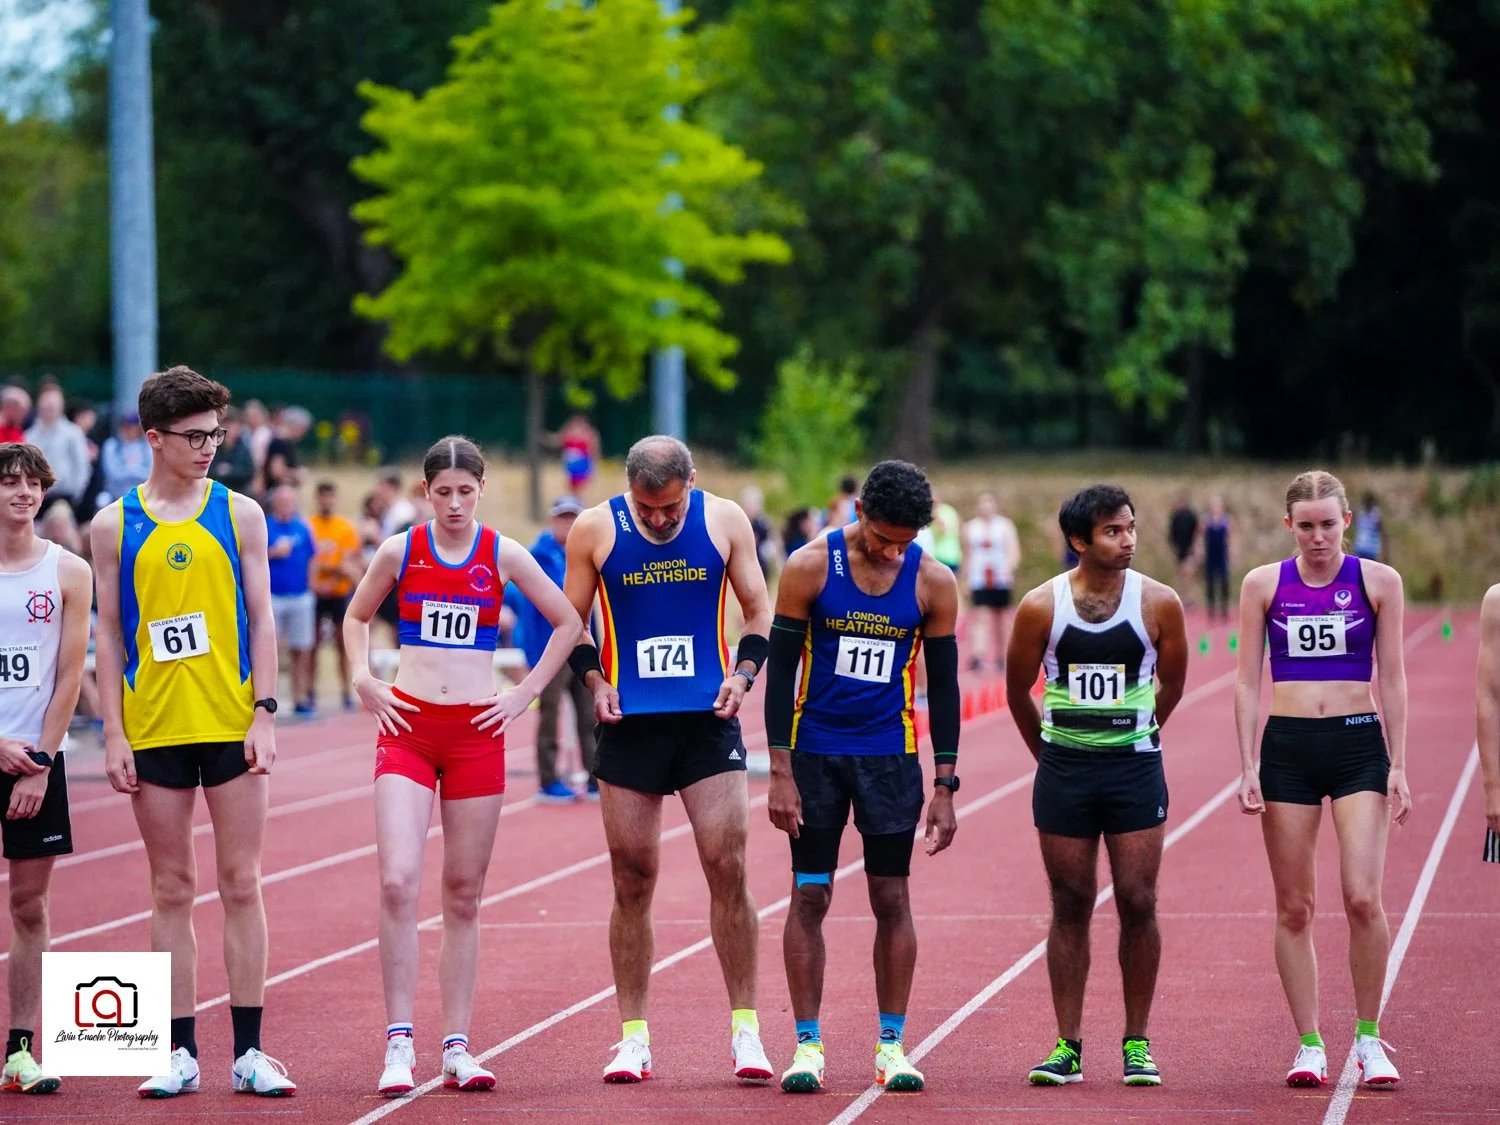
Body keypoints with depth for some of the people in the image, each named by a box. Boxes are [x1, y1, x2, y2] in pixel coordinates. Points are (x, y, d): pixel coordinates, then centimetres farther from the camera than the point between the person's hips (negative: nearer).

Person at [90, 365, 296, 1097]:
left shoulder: (238, 514, 5)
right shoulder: (114, 526, 5)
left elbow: (260, 618, 4)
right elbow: (109, 634, 5)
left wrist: (264, 713, -6)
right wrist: (114, 733, -1)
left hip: (231, 724, 0)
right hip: (154, 728, 0)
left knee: (242, 884, 0)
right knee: (171, 890, 4)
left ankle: (249, 1052, 4)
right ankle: (181, 1052, 9)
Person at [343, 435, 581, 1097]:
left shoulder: (504, 556, 2)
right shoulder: (400, 551, 3)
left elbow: (569, 623, 11)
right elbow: (356, 616, 18)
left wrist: (526, 693, 4)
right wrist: (363, 680, 3)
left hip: (477, 732, 1)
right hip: (408, 726, -1)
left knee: (464, 894, 4)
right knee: (398, 881, -15)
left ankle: (457, 1048, 10)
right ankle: (399, 1043, -12)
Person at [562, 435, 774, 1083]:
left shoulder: (725, 521, 1)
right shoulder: (594, 530, -1)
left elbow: (757, 611, 10)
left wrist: (743, 673, -6)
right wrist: (595, 681, -8)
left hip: (708, 720, 0)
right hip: (629, 723, 0)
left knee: (728, 871, -7)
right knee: (632, 882, 2)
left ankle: (744, 1028, 1)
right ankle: (633, 1036, 10)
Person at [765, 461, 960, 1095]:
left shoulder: (933, 583, -5)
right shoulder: (810, 567, -9)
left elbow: (943, 685, 2)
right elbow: (781, 669, -5)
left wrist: (944, 787, 0)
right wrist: (780, 773, -10)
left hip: (891, 756, 1)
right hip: (815, 751, -1)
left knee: (892, 899, 2)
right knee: (809, 896, -1)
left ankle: (891, 1044, 9)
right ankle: (808, 1044, 4)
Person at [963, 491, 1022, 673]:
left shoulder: (1005, 526, 2)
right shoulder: (970, 528, 8)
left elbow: (1014, 553, -6)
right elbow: (966, 556, 14)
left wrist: (1008, 569, -23)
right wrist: (966, 578, 11)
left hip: (1002, 581, 0)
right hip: (979, 581, 0)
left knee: (1002, 620, 9)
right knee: (981, 618, -14)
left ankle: (1001, 656, 21)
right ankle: (978, 655, -26)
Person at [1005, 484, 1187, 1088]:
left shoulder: (1159, 603, -5)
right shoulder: (1041, 607, -5)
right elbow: (1018, 688, 9)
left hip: (1135, 769, 0)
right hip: (1064, 771, 0)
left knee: (1138, 903, -2)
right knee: (1070, 906, 4)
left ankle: (1137, 1044, 8)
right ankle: (1067, 1046, 9)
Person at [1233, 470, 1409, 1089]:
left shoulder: (1378, 582, 3)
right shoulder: (1264, 584, 4)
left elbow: (1392, 678, 5)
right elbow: (1247, 681, 6)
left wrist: (1398, 767, 1)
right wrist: (1248, 768, -1)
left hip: (1358, 743, -1)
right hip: (1287, 746, 1)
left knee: (1363, 898, -13)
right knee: (1294, 908, 2)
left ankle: (1368, 1037, 3)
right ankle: (1309, 1044, 10)